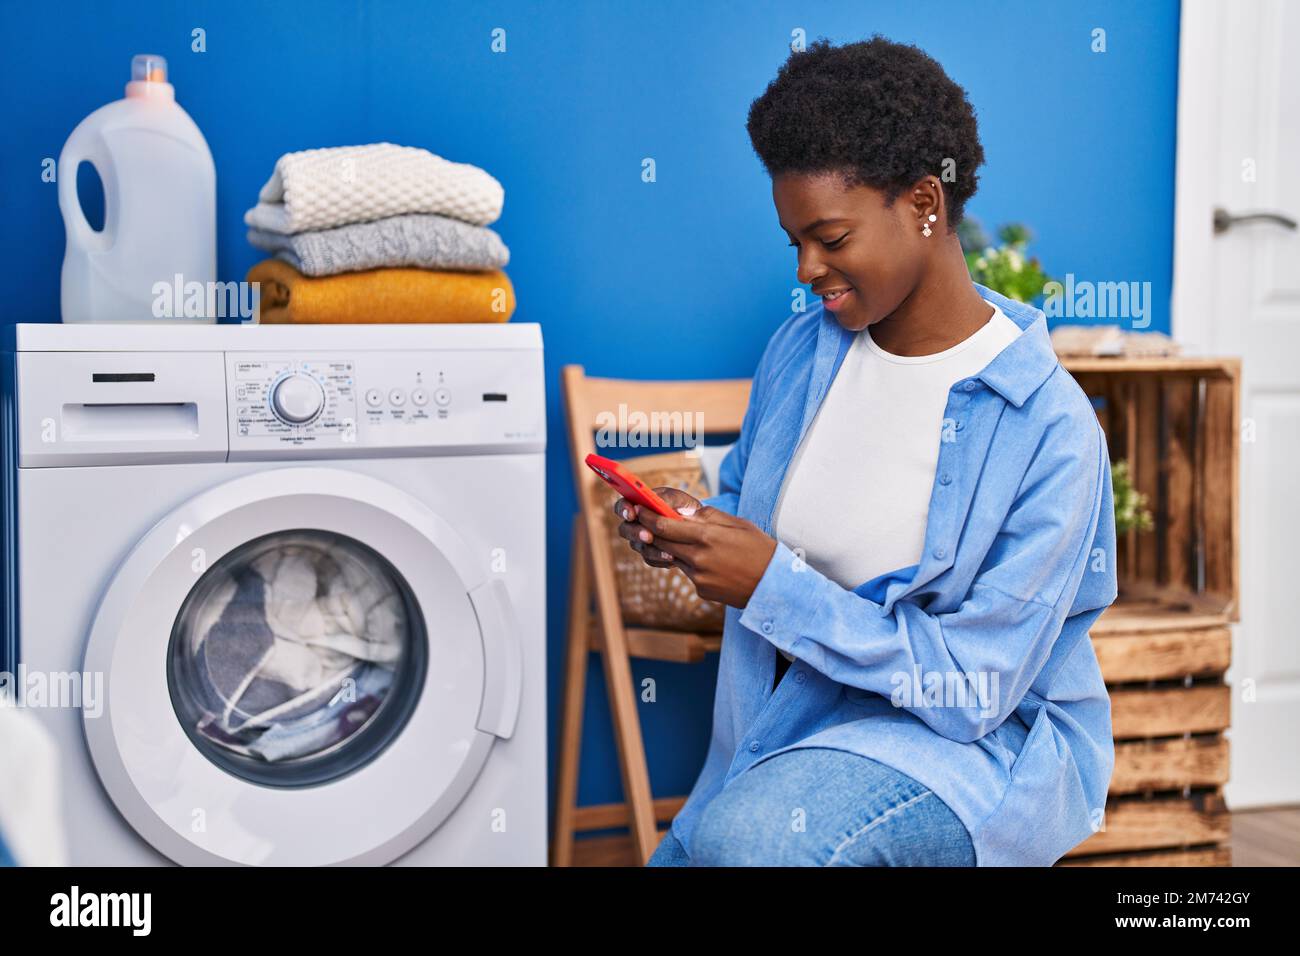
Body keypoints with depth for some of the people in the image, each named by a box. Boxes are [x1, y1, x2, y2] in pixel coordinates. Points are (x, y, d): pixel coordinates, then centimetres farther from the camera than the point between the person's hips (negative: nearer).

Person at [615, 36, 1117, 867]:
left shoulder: (1048, 427, -20)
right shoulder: (801, 348, 0)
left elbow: (976, 688, -21)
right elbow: (748, 498, 16)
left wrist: (773, 585, -26)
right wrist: (693, 528, -8)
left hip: (980, 745, -6)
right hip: (788, 720, 7)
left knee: (745, 838, -32)